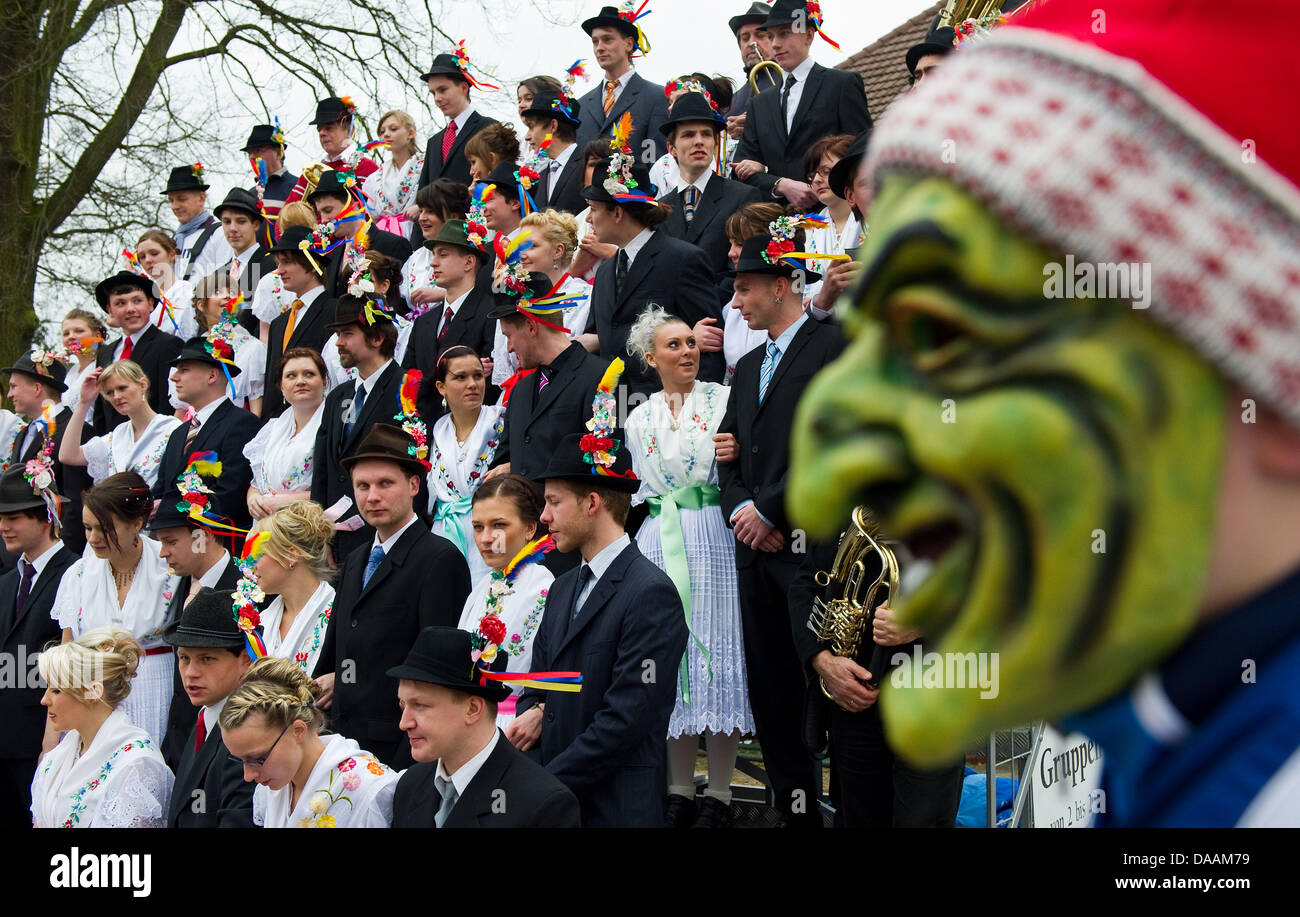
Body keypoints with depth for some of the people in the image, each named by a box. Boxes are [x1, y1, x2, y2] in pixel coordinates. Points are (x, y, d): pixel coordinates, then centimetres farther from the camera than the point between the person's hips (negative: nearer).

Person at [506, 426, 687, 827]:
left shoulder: (651, 594, -14)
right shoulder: (564, 588, 14)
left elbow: (627, 718, -19)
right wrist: (534, 714, -4)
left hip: (614, 808, -7)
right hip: (552, 803, 7)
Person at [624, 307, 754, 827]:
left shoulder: (724, 400, 4)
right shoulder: (639, 419, 14)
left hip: (713, 536, -3)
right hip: (658, 543, 3)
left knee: (716, 651, -5)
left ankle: (718, 794, 3)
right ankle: (679, 789, 12)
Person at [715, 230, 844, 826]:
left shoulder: (833, 346, -4)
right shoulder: (749, 367, 22)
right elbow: (729, 455, 18)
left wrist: (768, 510, -12)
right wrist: (740, 509, -2)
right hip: (758, 551, 8)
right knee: (769, 693, 7)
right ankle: (794, 810, 15)